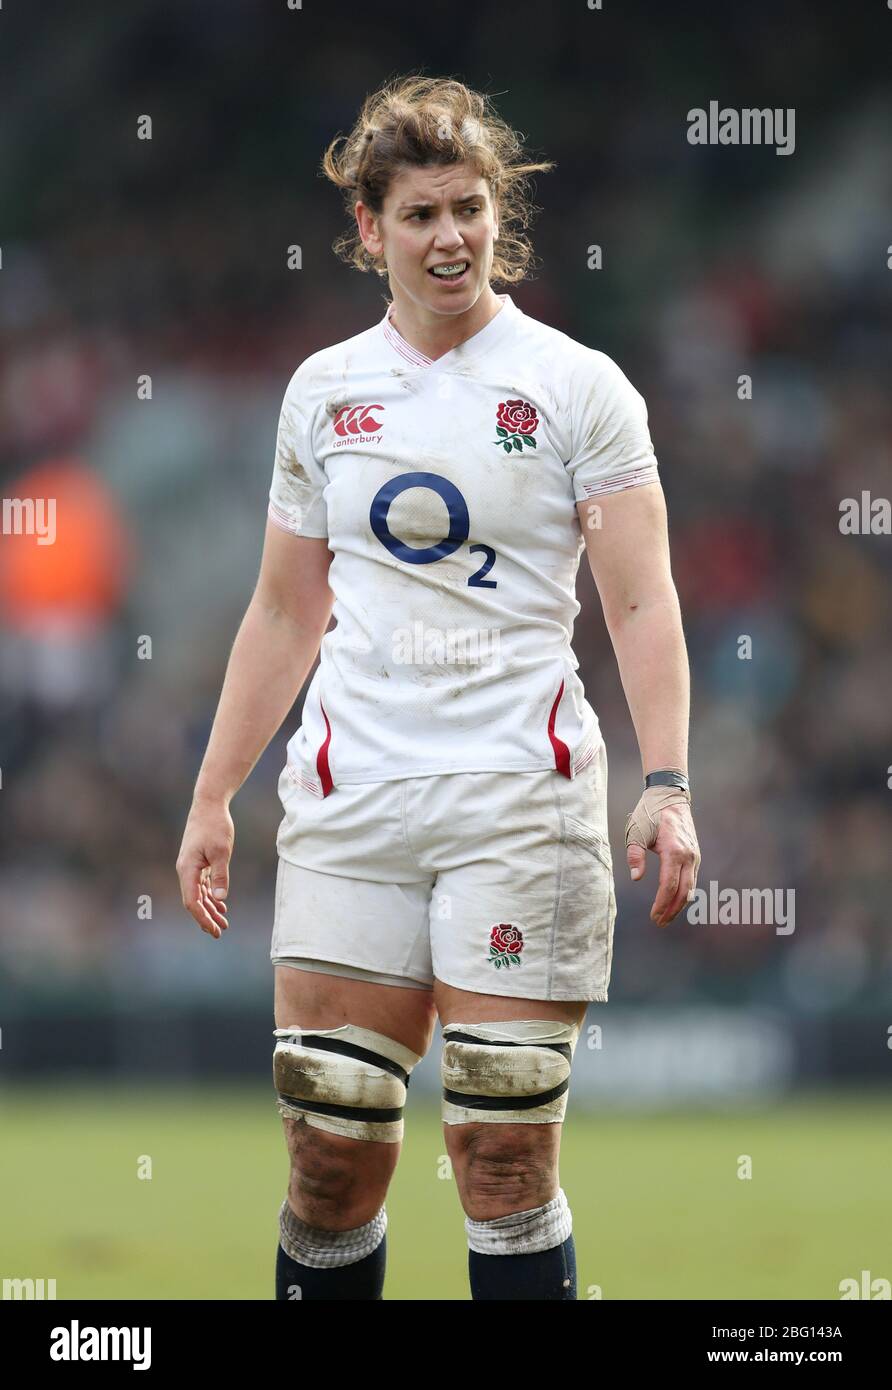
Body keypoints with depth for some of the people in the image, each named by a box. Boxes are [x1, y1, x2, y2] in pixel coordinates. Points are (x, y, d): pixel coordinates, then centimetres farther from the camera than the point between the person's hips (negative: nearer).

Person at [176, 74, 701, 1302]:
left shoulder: (575, 385, 0)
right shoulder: (323, 392, 11)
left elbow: (642, 603, -4)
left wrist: (667, 782, -17)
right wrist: (212, 798, 14)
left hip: (518, 796, -3)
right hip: (350, 797, 3)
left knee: (504, 1154, -6)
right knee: (330, 1152, -1)